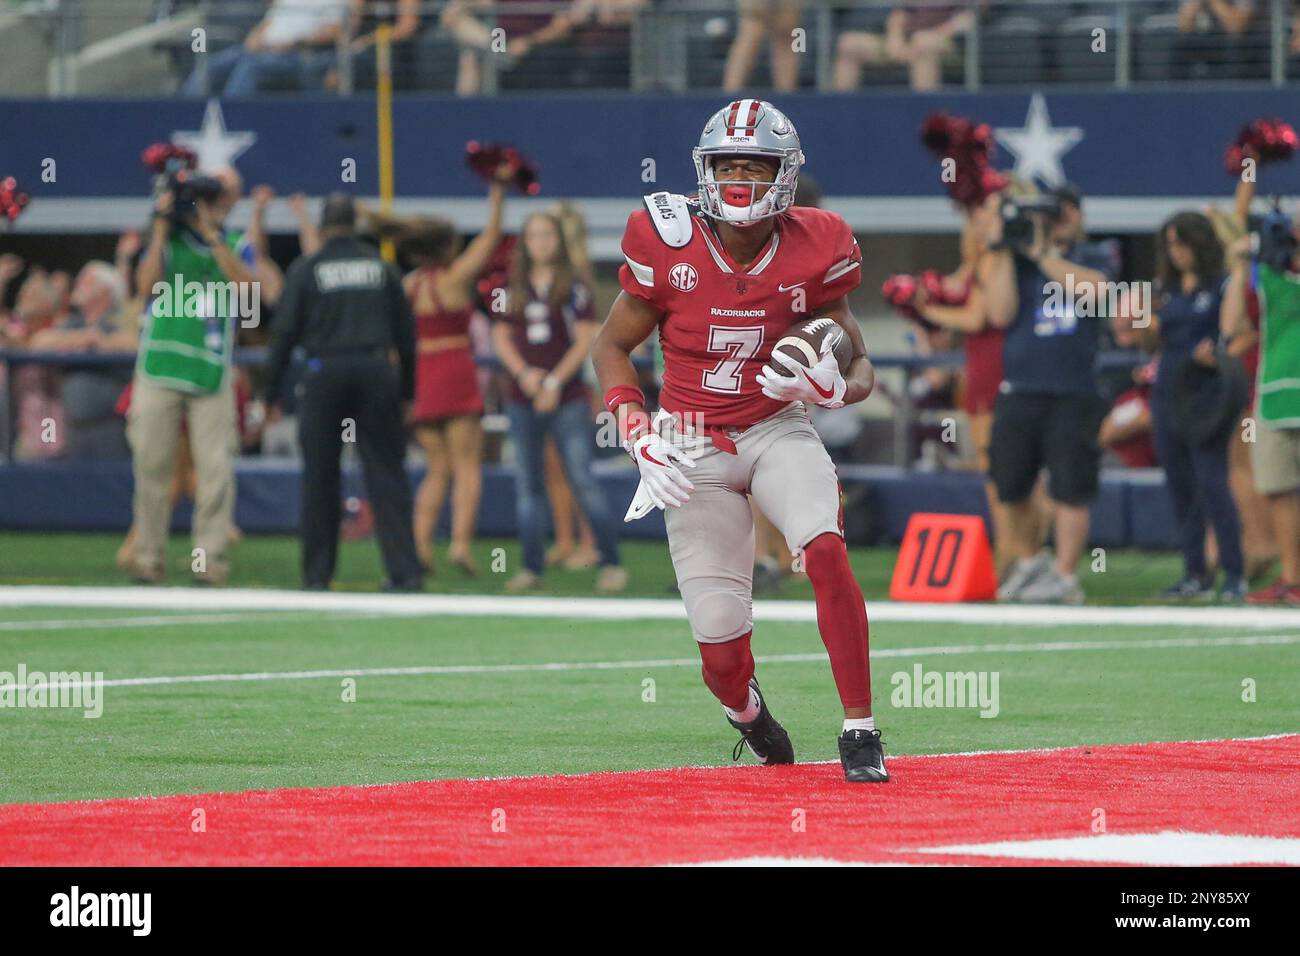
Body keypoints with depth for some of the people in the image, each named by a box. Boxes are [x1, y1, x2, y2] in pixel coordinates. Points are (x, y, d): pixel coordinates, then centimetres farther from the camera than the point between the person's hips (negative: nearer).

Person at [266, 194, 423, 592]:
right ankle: (405, 569, -5)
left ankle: (317, 573, 5)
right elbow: (406, 330, 12)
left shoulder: (305, 270, 1)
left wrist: (272, 393, 4)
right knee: (386, 473, 2)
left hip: (325, 375, -2)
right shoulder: (381, 267, 9)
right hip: (378, 373, 2)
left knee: (319, 477, 5)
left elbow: (285, 332, -1)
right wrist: (406, 388, 20)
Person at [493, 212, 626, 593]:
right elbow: (501, 337, 9)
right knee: (527, 486, 5)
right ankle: (532, 566, 11)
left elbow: (585, 340, -3)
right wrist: (524, 373, -8)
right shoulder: (514, 291, 11)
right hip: (523, 398, 4)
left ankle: (611, 562, -5)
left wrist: (555, 381, -11)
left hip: (567, 399, -4)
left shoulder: (574, 288, 1)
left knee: (582, 481, -9)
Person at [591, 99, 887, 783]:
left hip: (778, 431, 0)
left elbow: (857, 364, 2)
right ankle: (743, 705, 36)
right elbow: (612, 346, 3)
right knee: (721, 653, -4)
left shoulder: (813, 252, -7)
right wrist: (639, 438, -10)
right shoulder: (670, 246, -9)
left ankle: (859, 730, -22)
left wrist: (833, 387, -22)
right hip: (694, 449, 0)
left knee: (825, 549, -32)